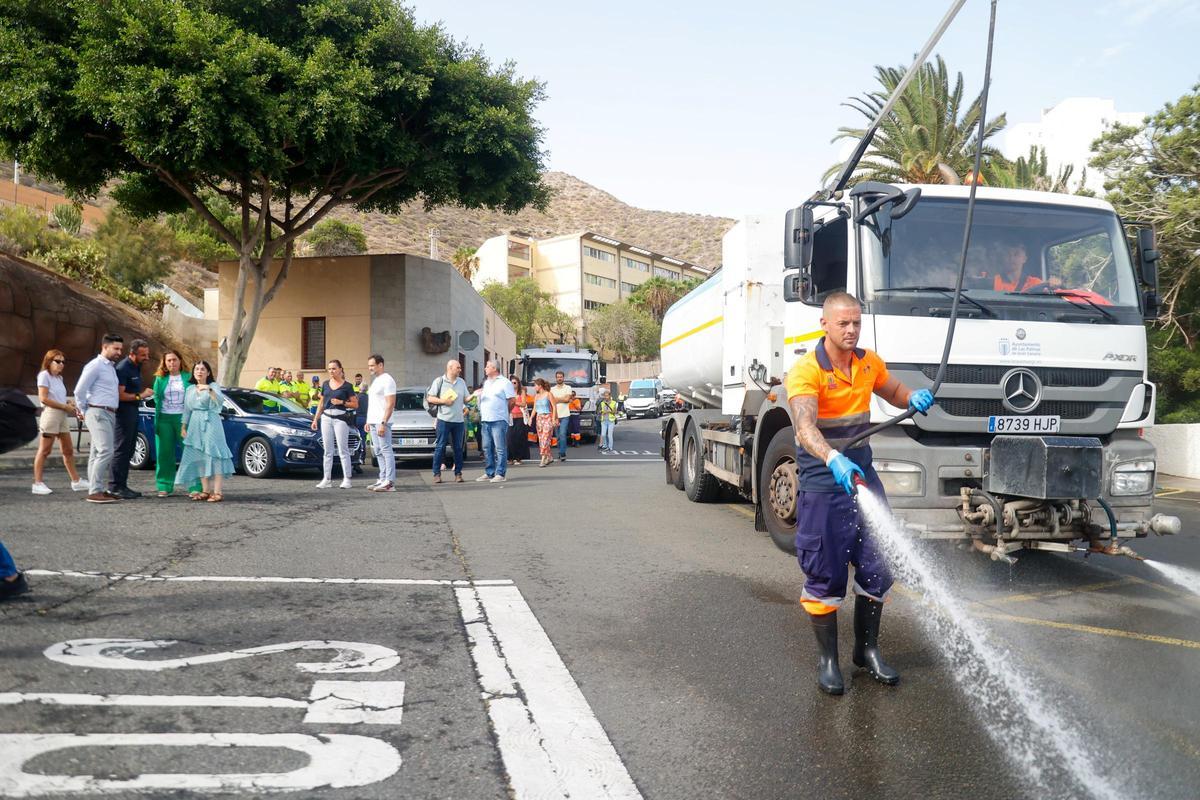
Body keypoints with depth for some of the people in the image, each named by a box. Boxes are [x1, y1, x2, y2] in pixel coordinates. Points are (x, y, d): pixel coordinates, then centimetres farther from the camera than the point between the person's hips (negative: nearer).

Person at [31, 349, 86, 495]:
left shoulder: (59, 378, 18)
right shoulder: (44, 375, -5)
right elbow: (43, 398, -13)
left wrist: (69, 404, 2)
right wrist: (64, 406, -13)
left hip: (63, 416, 8)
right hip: (51, 414, -8)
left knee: (68, 451, 9)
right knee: (44, 451, -6)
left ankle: (76, 481, 13)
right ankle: (38, 483, -3)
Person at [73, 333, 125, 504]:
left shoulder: (111, 367, 18)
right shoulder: (95, 366, -9)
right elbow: (79, 390, -11)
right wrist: (84, 411, -1)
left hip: (110, 414, 9)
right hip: (98, 413, -9)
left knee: (97, 454, 10)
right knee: (105, 452, -16)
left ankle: (100, 489, 11)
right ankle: (94, 491, -16)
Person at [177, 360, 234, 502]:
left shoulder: (214, 386, 1)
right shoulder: (190, 389, 16)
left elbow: (220, 401, -18)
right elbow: (186, 409, 18)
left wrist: (209, 390, -32)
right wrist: (184, 426, 11)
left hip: (210, 423, -5)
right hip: (195, 424, 6)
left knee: (213, 456, -11)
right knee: (200, 458, 4)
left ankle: (217, 492, -15)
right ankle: (205, 491, 9)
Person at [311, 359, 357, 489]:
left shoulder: (347, 386, -1)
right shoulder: (325, 384, 13)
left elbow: (355, 404, 0)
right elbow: (321, 403, 19)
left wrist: (341, 402, -13)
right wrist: (315, 419, 14)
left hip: (341, 418, -5)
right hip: (326, 417, 5)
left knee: (343, 450, -4)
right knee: (328, 450, 6)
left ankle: (347, 479, -2)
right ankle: (327, 479, 9)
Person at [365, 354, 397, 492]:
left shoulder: (387, 380, -10)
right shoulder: (374, 380, 19)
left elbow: (390, 404, -16)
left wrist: (383, 423, -22)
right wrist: (368, 421, 18)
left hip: (382, 422, -9)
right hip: (373, 422, 9)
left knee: (386, 451, -10)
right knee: (379, 453, 10)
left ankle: (390, 482, -11)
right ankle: (383, 479, 14)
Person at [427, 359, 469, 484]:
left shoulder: (461, 382, 14)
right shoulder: (439, 381, 1)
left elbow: (465, 399, 14)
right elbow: (429, 398, 0)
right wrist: (443, 401, -13)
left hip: (459, 420, 4)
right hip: (444, 419, -4)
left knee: (458, 448, 4)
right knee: (440, 447, -2)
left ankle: (458, 473, 10)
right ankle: (437, 474, 3)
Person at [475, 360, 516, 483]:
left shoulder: (504, 382, -4)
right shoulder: (486, 383, 19)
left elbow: (512, 400, -5)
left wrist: (504, 412, 4)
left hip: (499, 421, -8)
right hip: (485, 420, 8)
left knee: (500, 448, -5)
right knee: (487, 448, 10)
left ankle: (500, 474, -4)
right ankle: (489, 473, 17)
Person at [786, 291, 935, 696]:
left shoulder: (869, 362, 4)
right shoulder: (806, 371, -16)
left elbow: (893, 391, 24)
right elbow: (805, 426, -31)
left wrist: (914, 397, -1)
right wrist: (833, 460, -49)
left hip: (863, 475, 6)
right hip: (822, 484, -6)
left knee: (877, 566, 10)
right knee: (825, 574, 1)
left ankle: (867, 649, 28)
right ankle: (827, 659, 16)